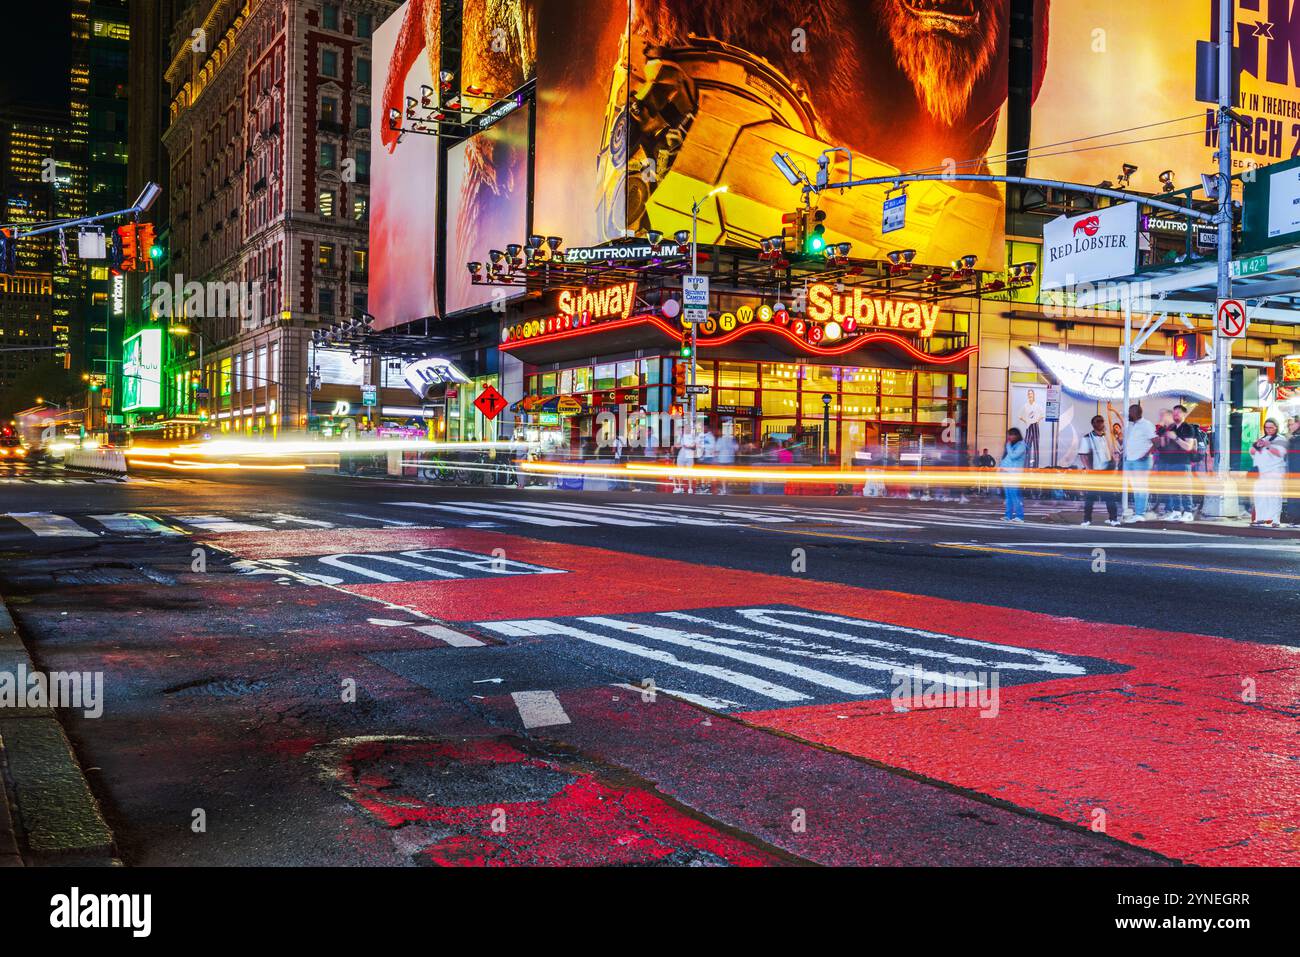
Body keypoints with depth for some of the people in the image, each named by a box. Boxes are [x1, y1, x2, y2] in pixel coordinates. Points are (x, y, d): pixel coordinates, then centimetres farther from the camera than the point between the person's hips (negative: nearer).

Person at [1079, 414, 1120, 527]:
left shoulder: (1106, 437, 12)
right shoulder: (1087, 438, -3)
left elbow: (1112, 453, 20)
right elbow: (1083, 455, -7)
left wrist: (1113, 462, 4)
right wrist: (1089, 469, -15)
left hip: (1106, 471, 4)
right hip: (1093, 472, -4)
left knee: (1110, 496, 4)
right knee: (1090, 496, -1)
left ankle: (1113, 518, 10)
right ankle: (1087, 519, 6)